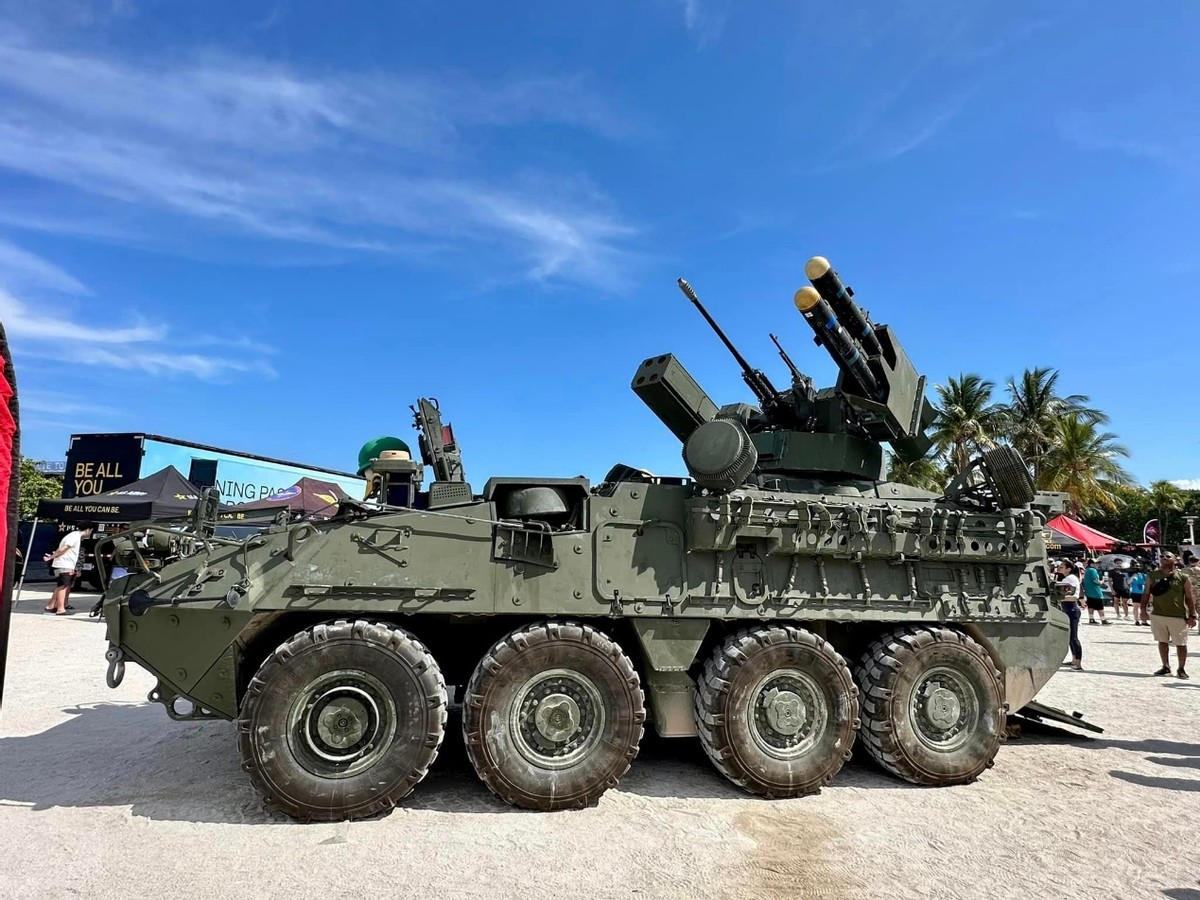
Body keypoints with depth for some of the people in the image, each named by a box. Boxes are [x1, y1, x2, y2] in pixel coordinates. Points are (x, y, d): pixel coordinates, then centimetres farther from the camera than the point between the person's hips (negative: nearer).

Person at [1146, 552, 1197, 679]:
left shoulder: (1183, 578, -4)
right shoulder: (1152, 576, 2)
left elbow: (1189, 598, -2)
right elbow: (1146, 593, 6)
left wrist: (1192, 616, -5)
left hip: (1178, 617, -2)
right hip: (1157, 615, 2)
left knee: (1181, 644, 6)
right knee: (1162, 641, 12)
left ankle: (1181, 669, 21)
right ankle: (1166, 667, 24)